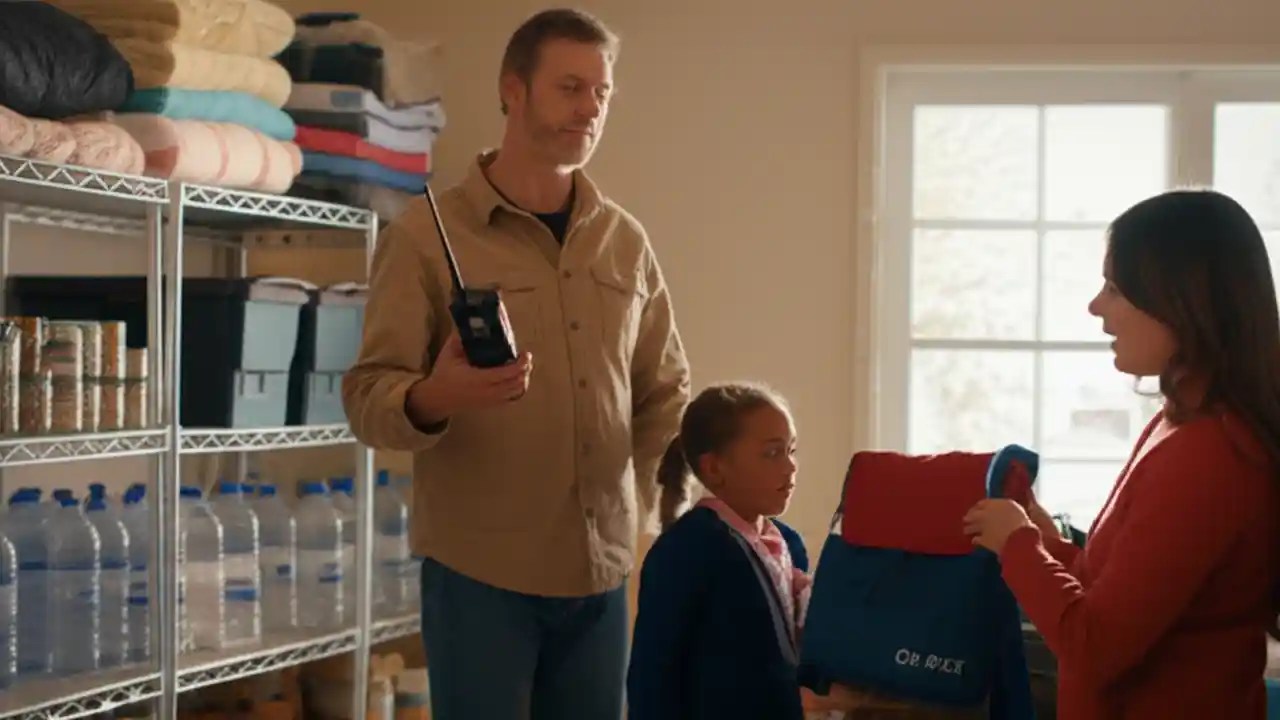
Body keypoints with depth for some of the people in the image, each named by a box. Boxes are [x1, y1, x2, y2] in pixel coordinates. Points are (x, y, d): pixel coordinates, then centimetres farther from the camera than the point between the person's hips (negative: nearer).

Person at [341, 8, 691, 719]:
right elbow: (368, 397, -10)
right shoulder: (428, 234, -4)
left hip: (603, 569, 5)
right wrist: (432, 401, -30)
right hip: (479, 571, -4)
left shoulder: (626, 241, 10)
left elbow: (666, 395, 18)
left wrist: (648, 495, 5)